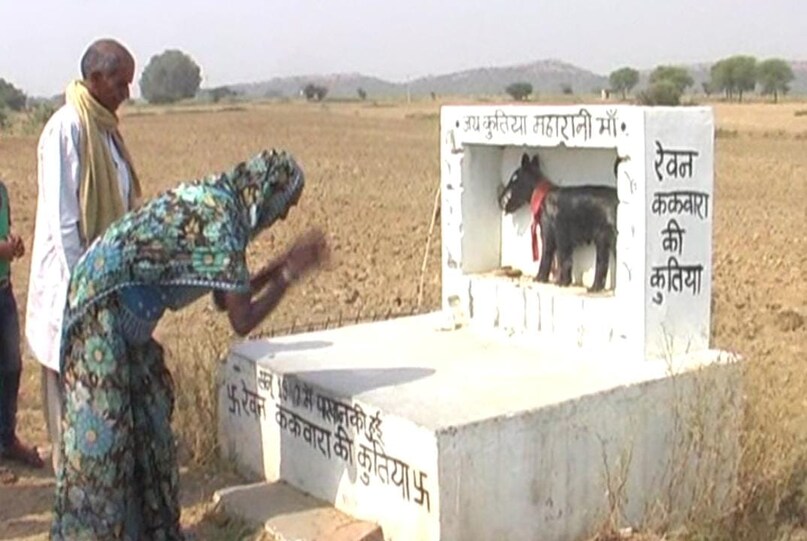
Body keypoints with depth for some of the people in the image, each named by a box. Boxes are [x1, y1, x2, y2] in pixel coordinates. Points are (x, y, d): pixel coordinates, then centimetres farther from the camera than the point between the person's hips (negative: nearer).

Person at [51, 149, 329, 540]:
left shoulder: (215, 201, 9)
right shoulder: (221, 218, -19)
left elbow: (230, 296, 16)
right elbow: (242, 321, -18)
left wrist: (286, 262, 14)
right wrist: (288, 277, -6)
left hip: (124, 320, 10)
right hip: (101, 309, -10)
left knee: (147, 422, 15)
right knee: (100, 434, -3)